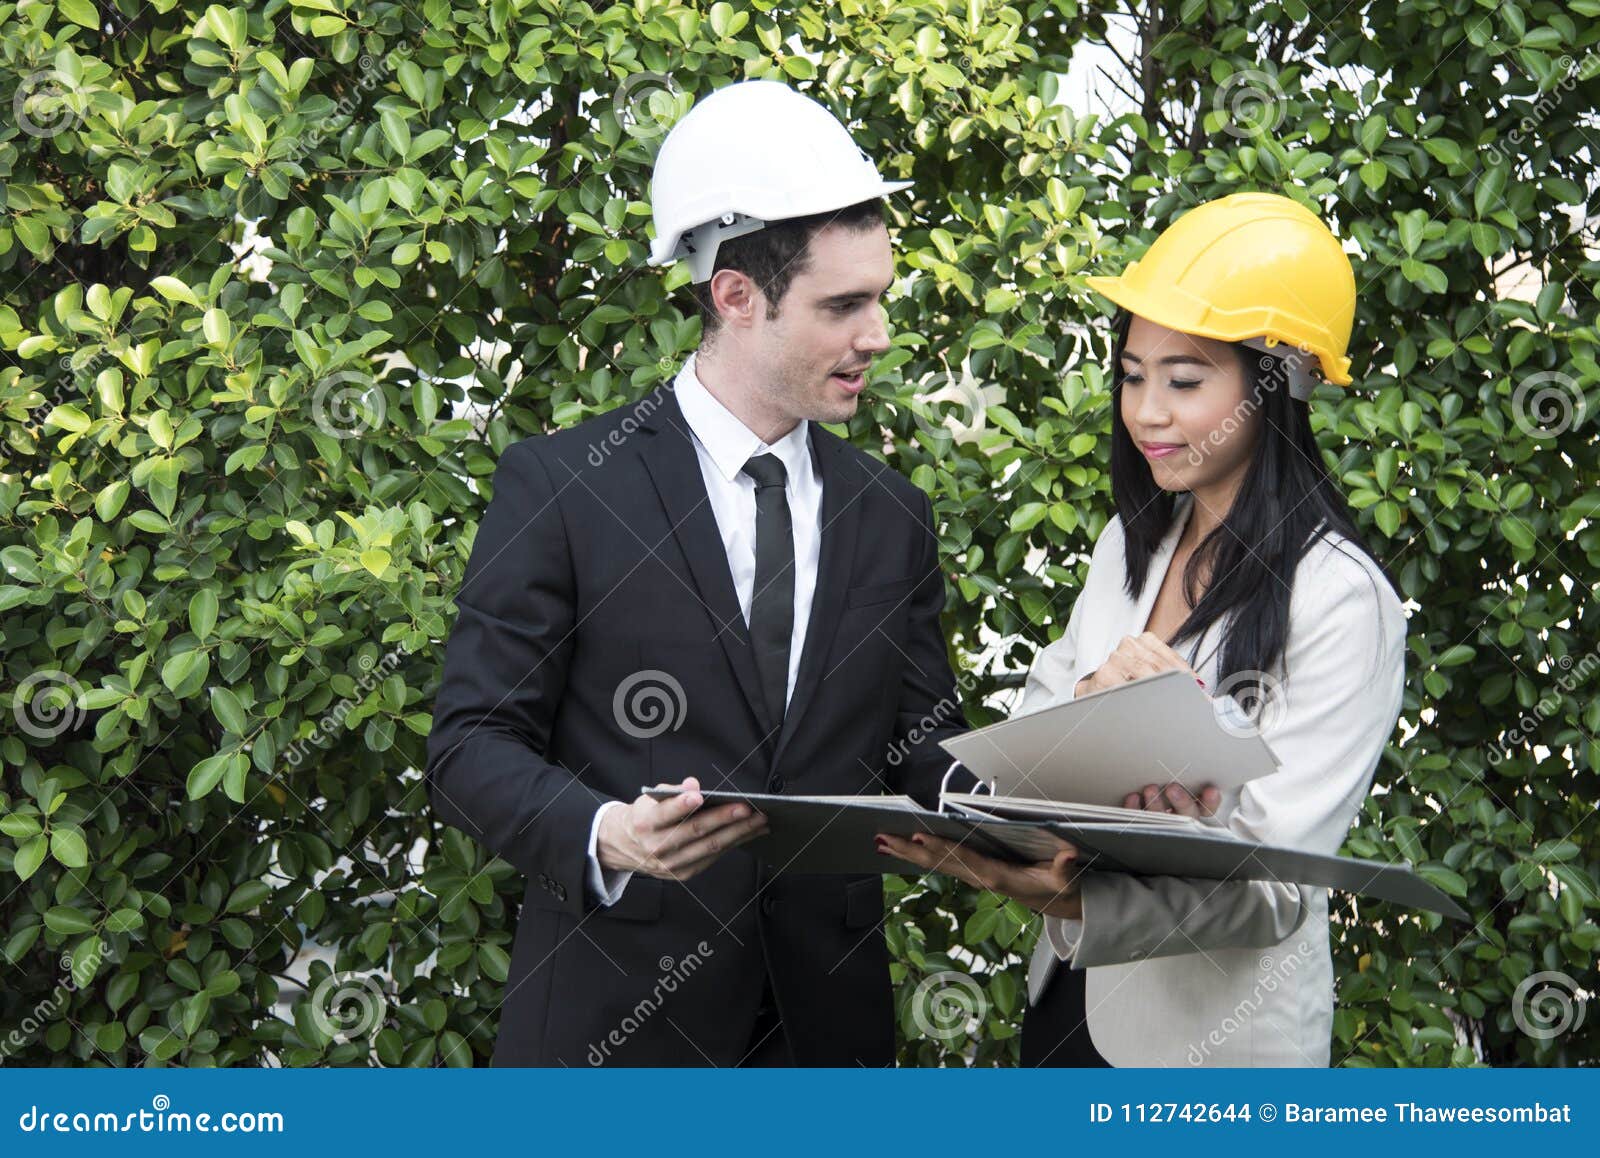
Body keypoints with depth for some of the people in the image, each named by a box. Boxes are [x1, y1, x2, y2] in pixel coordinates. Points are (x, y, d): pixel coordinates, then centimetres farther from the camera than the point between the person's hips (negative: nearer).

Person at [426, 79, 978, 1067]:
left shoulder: (892, 515, 7)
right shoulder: (561, 486, -7)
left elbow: (920, 745, 8)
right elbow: (473, 744, -8)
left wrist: (976, 796, -14)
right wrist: (602, 835, -26)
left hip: (826, 1017, 4)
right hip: (615, 1018, -4)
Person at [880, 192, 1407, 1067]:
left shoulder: (1338, 596, -19)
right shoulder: (1129, 542, 4)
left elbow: (1274, 887, -22)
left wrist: (1066, 899, -38)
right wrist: (1093, 692, -21)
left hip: (1215, 1036, -6)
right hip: (1072, 996, 6)